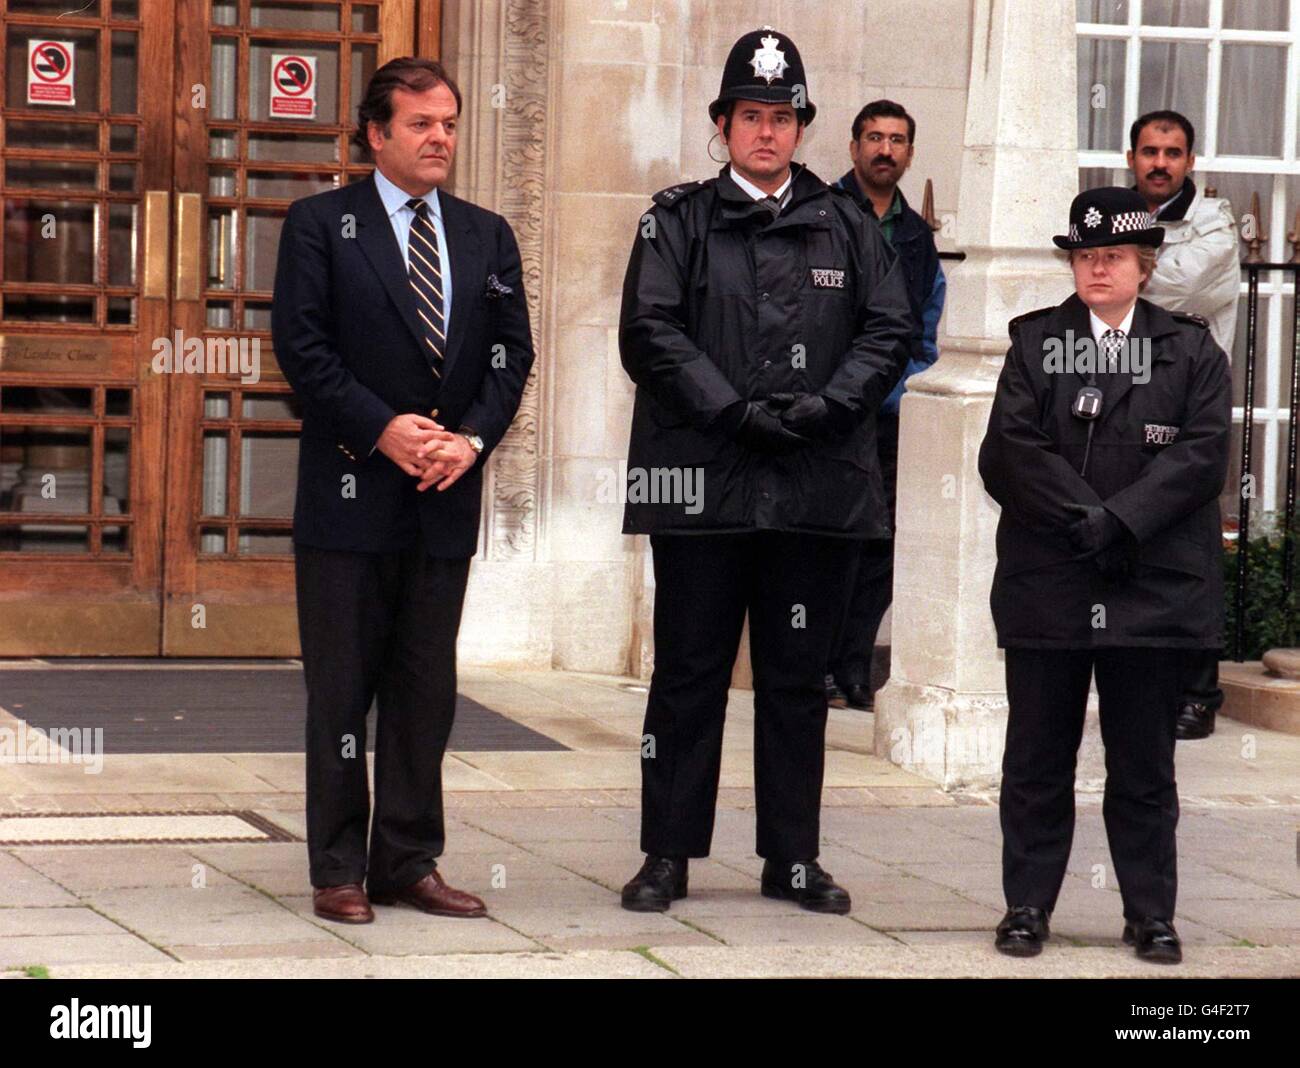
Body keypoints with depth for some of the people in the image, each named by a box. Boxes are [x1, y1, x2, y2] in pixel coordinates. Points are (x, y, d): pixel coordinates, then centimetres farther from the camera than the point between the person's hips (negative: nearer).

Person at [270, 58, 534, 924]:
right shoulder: (321, 224, 0)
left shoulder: (487, 236, 13)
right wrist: (383, 428, -15)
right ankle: (339, 870, 5)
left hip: (447, 495, 4)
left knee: (427, 689, 8)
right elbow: (301, 343, -8)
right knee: (342, 689, 0)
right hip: (350, 494, -4)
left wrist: (472, 438, -8)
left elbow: (512, 353, 9)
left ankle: (408, 862, 14)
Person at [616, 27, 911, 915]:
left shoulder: (848, 229, 12)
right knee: (690, 673, 3)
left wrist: (824, 407, -9)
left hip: (819, 487, 2)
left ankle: (794, 857, 15)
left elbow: (890, 333, 6)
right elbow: (651, 333, -4)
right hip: (703, 483, -2)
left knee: (799, 676, 8)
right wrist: (734, 412, -14)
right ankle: (668, 855, 10)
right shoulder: (678, 222, 5)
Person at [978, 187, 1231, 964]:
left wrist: (1120, 521, -15)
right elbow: (1012, 446, -3)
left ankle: (1151, 915, 11)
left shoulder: (1190, 350, 8)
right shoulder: (1035, 343, 9)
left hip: (1154, 588, -1)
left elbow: (1202, 453, -4)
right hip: (1047, 587, 1)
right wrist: (1081, 518, -15)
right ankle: (1028, 906, 13)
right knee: (1037, 760, 5)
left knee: (1145, 767, 5)